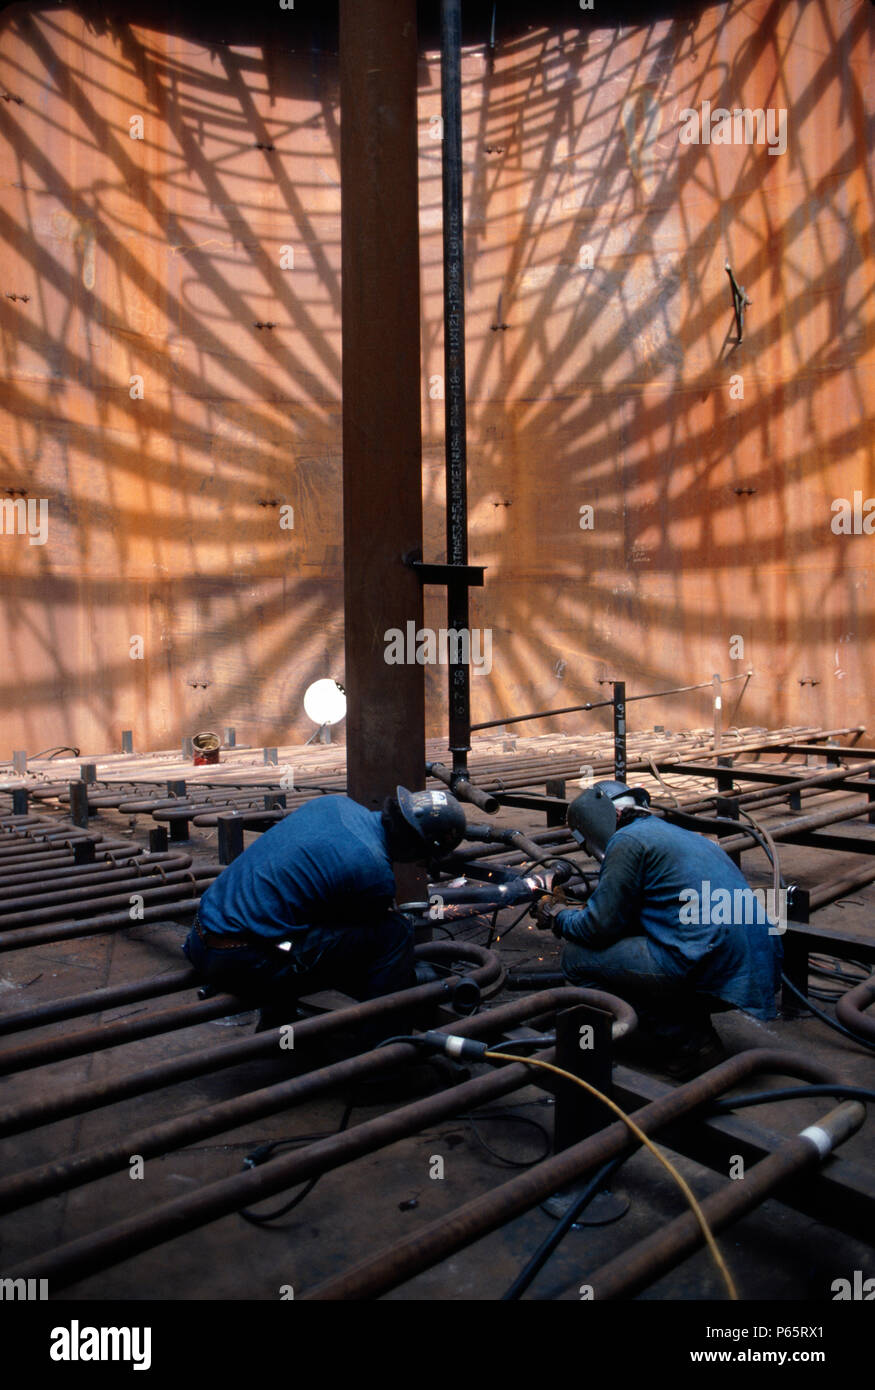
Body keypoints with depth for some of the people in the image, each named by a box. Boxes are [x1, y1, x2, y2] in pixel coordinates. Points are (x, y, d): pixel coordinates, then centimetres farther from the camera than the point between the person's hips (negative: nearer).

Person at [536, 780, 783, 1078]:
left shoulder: (628, 840, -3)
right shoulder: (677, 834, 25)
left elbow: (600, 928, -5)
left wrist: (558, 917, 14)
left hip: (709, 972, -10)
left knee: (577, 954, -1)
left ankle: (688, 1043, -1)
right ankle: (697, 1030, 16)